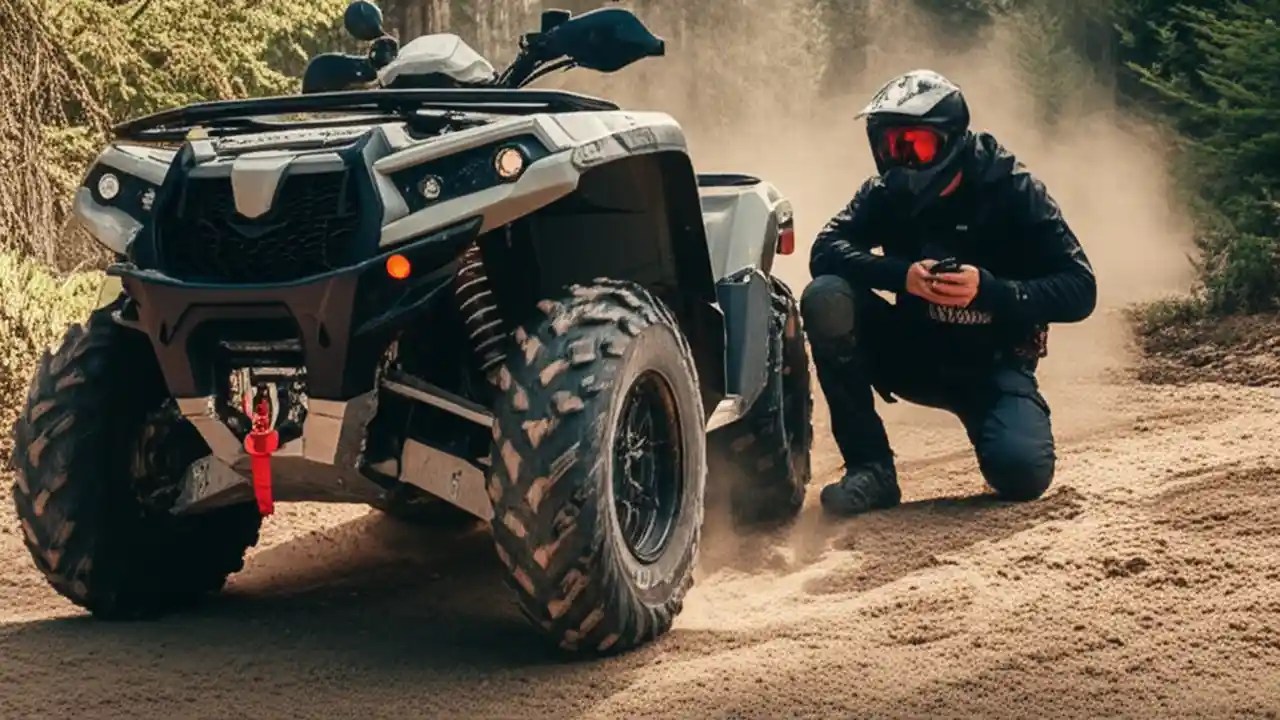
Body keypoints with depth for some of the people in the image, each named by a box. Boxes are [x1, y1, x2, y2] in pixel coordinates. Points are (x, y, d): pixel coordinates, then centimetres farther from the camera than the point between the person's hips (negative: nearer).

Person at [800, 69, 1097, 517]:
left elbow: (1081, 291, -18)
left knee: (1023, 473, -31)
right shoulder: (886, 194, -5)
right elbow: (825, 250, -18)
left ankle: (1001, 429, 10)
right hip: (915, 356, 3)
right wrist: (901, 274, -36)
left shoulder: (1012, 192, -14)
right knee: (827, 298, -24)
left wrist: (989, 290, -35)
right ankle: (871, 468, -19)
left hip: (993, 365, -3)